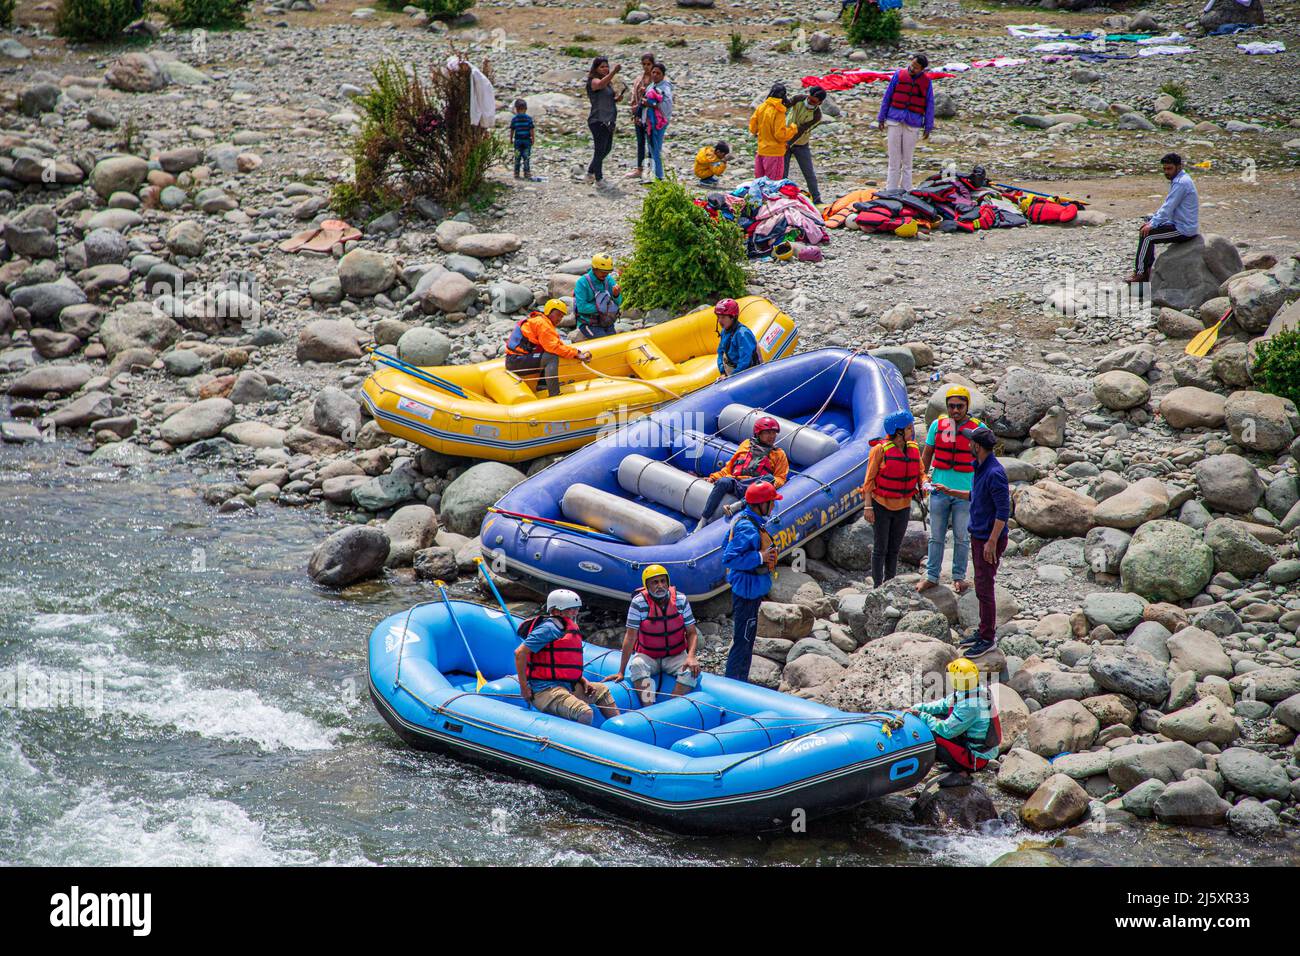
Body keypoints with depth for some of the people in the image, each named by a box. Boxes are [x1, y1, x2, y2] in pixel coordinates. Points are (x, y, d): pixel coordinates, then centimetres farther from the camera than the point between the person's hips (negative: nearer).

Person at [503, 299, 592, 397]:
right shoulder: (542, 323, -11)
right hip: (516, 361, -10)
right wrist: (575, 354, -17)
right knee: (552, 357, -24)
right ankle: (554, 395, -28)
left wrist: (577, 352, 0)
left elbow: (558, 343, 14)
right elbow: (553, 347, -20)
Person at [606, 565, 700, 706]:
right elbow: (630, 637, -13)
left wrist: (691, 656, -22)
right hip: (647, 656, -1)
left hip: (675, 657, 2)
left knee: (691, 670, -28)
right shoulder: (639, 603, -13)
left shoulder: (680, 600, -7)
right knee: (637, 666, -34)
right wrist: (621, 672, -16)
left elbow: (692, 633, -2)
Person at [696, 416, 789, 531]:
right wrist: (715, 477, 13)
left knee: (769, 478, -34)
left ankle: (739, 504, -49)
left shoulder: (779, 454, 24)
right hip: (734, 481, 1)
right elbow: (730, 466, 28)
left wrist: (773, 482, -8)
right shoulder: (746, 444, 28)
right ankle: (703, 522, -37)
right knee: (723, 482, -34)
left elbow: (780, 478, 16)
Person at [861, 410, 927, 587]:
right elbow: (870, 479, -11)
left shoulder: (913, 449, 2)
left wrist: (924, 484, -14)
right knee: (881, 548, 0)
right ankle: (878, 586, 6)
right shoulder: (881, 449, -14)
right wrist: (868, 506, -14)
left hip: (903, 507, 5)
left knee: (894, 549, 14)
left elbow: (920, 472, 11)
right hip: (881, 505, -5)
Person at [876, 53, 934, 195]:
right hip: (895, 120, 0)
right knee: (894, 156, 1)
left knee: (907, 158, 4)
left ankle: (906, 189, 10)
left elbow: (929, 105, 6)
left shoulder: (926, 82, 2)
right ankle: (891, 188, 4)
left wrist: (928, 127, 5)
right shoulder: (898, 75, 2)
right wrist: (881, 118, 7)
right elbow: (887, 97, 7)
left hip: (913, 124, 0)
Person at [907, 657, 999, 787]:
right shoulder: (977, 689, -3)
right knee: (936, 717, 10)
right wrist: (920, 708, 1)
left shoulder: (969, 706, -31)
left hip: (976, 760, -9)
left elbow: (946, 730, -24)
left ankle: (961, 772, -3)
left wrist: (923, 716, -13)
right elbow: (945, 704, 10)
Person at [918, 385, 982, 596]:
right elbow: (927, 454, 11)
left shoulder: (977, 428, -5)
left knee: (962, 538, 8)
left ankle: (959, 577, 21)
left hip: (965, 492, -2)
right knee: (936, 537, 9)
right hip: (939, 489, 2)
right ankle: (931, 576, 18)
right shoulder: (937, 425, 0)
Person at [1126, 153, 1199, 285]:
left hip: (1183, 230, -11)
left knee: (1147, 235, -14)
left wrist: (1152, 225, -15)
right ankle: (1147, 268, 16)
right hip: (1181, 226, 11)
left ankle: (1140, 273, -8)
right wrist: (1151, 222, 13)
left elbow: (1167, 208, -21)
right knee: (1146, 232, 16)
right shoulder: (1178, 180, 16)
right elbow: (1166, 206, 21)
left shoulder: (1181, 183, -18)